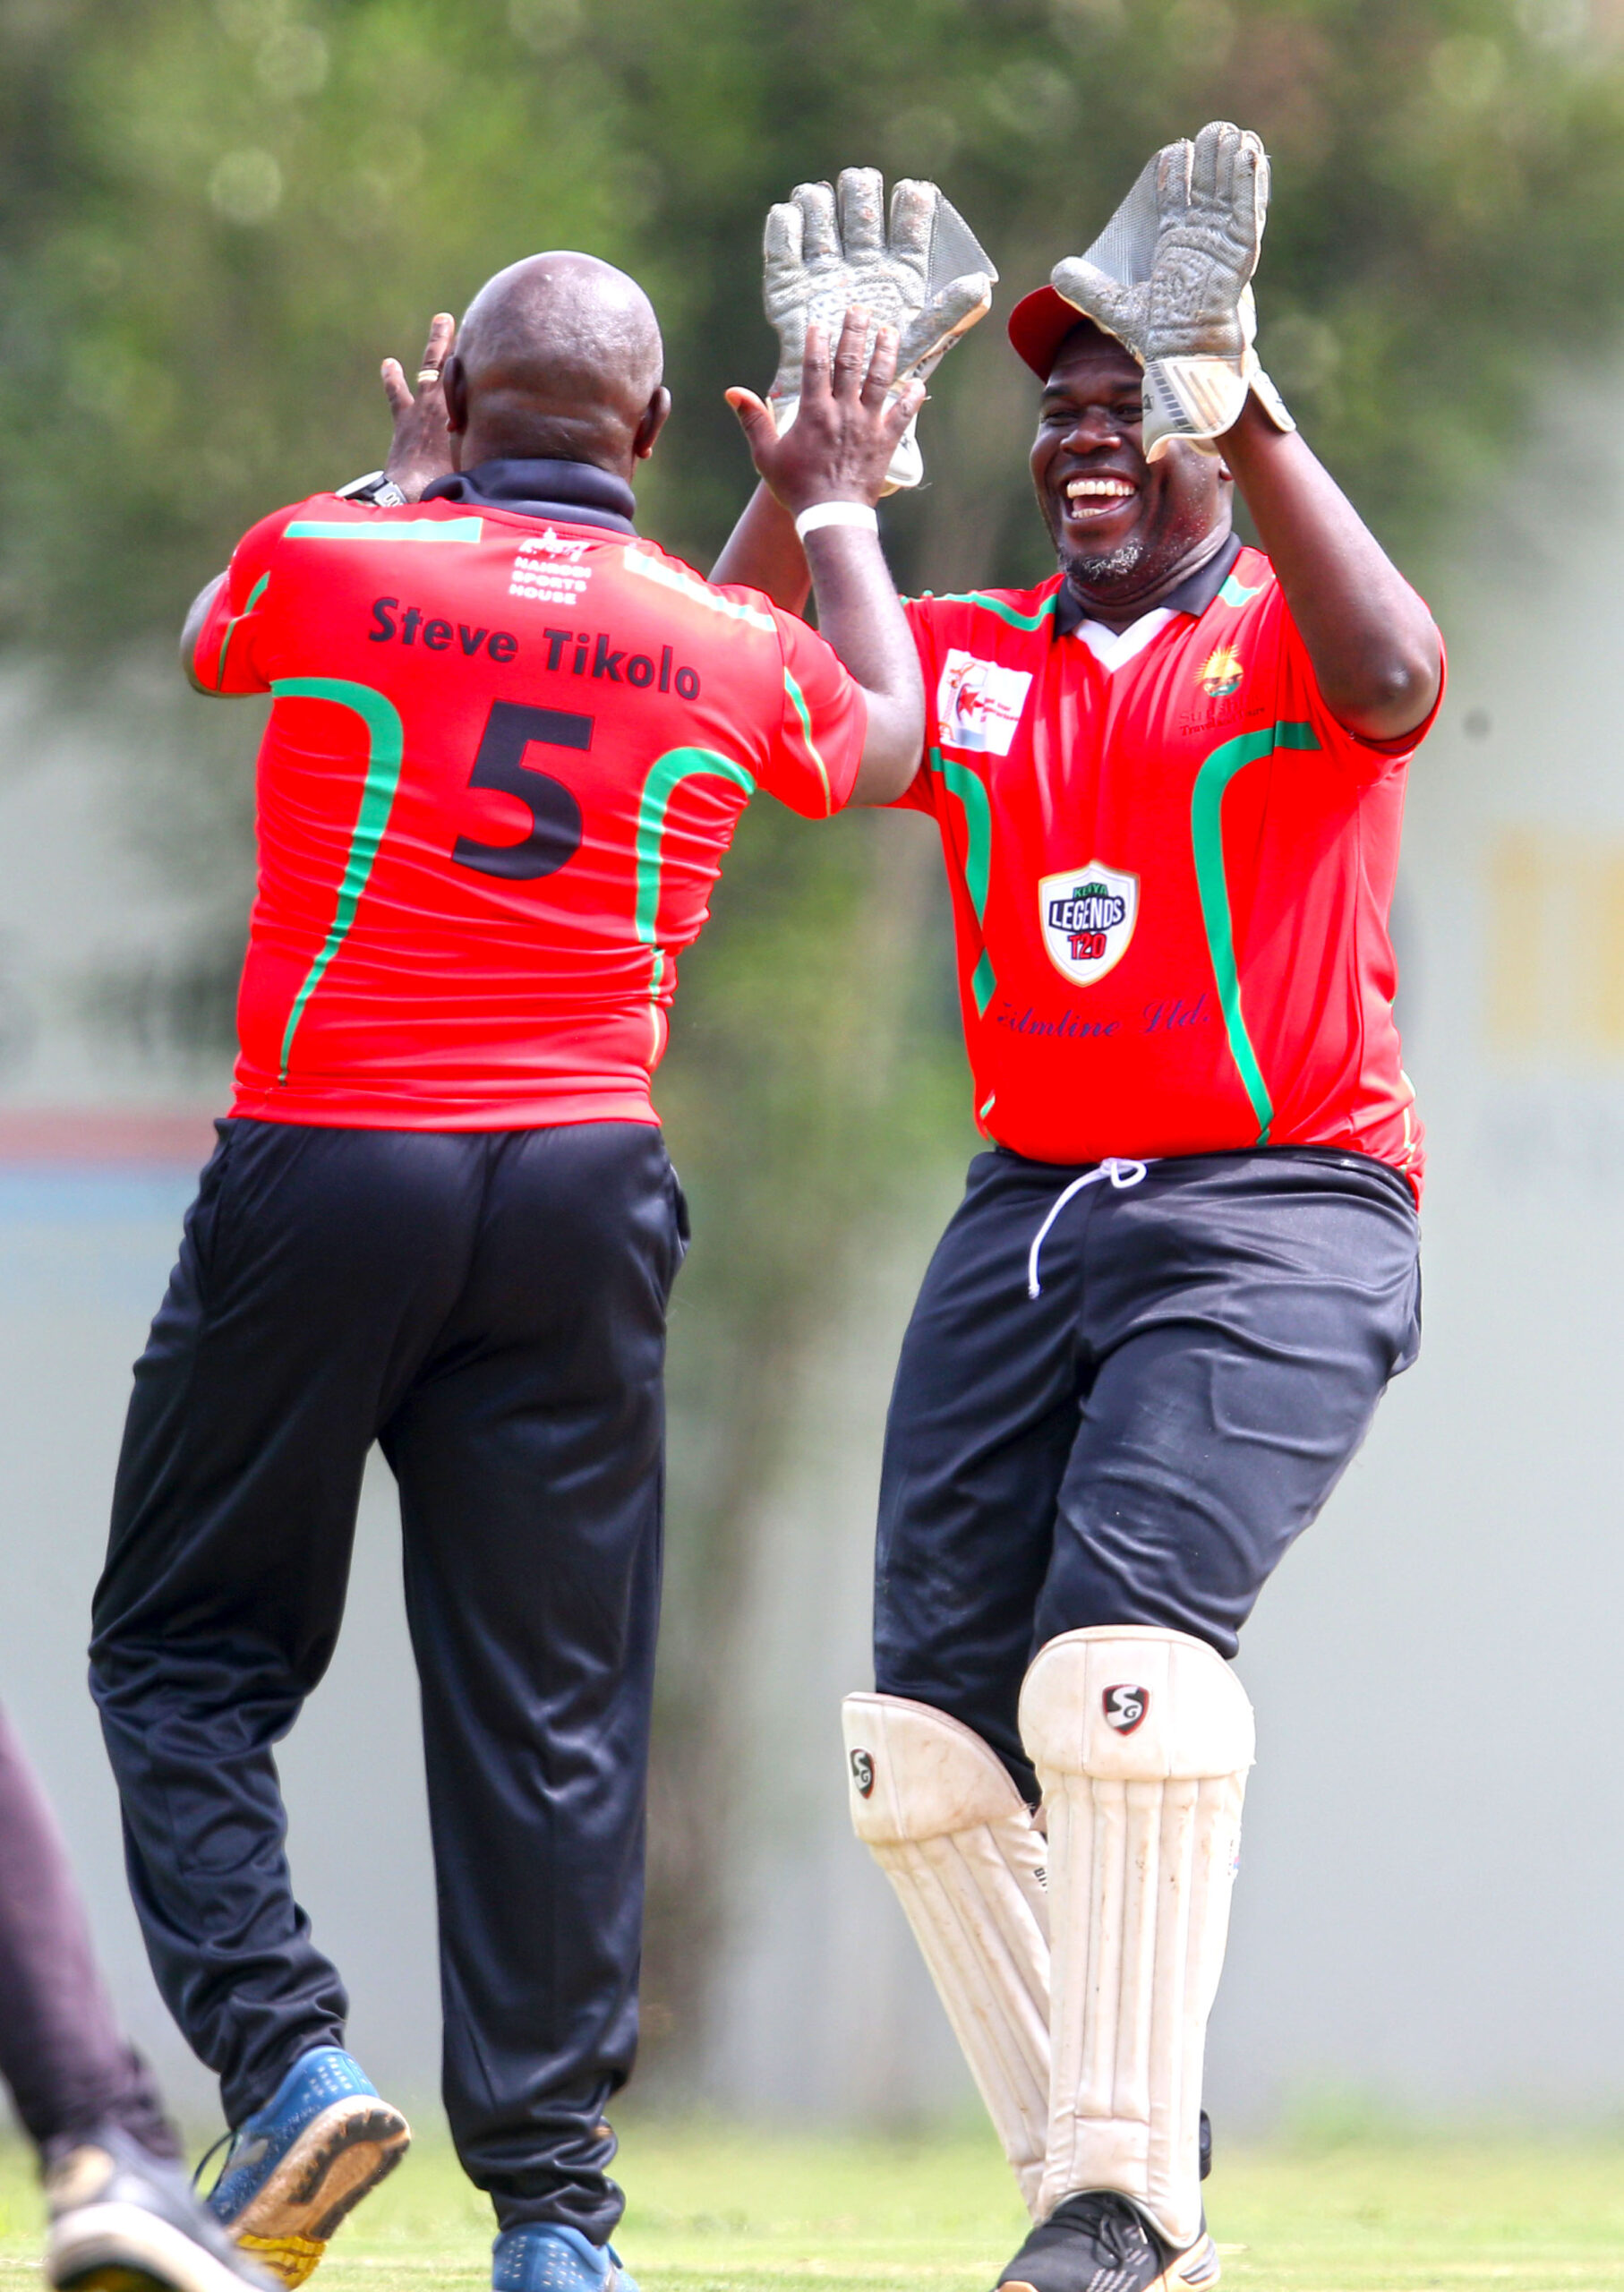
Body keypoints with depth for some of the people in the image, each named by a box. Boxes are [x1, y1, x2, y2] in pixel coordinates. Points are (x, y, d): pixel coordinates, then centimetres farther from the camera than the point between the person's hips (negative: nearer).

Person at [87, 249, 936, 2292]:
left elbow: (218, 640, 24)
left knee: (187, 1653, 10)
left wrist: (413, 477, 37)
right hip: (582, 1201, 2)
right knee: (548, 1710, 4)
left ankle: (284, 2054, -11)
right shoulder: (733, 650, 5)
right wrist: (837, 510, 41)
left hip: (321, 1176, -2)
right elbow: (887, 738, 29)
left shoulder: (327, 563, -2)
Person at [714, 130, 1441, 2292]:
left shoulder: (1279, 637, 2)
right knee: (932, 1739, -1)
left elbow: (1388, 680, -21)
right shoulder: (966, 661, 17)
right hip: (1025, 1219, 6)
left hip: (1273, 1216, -6)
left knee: (1124, 1661, -25)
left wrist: (1248, 411, -20)